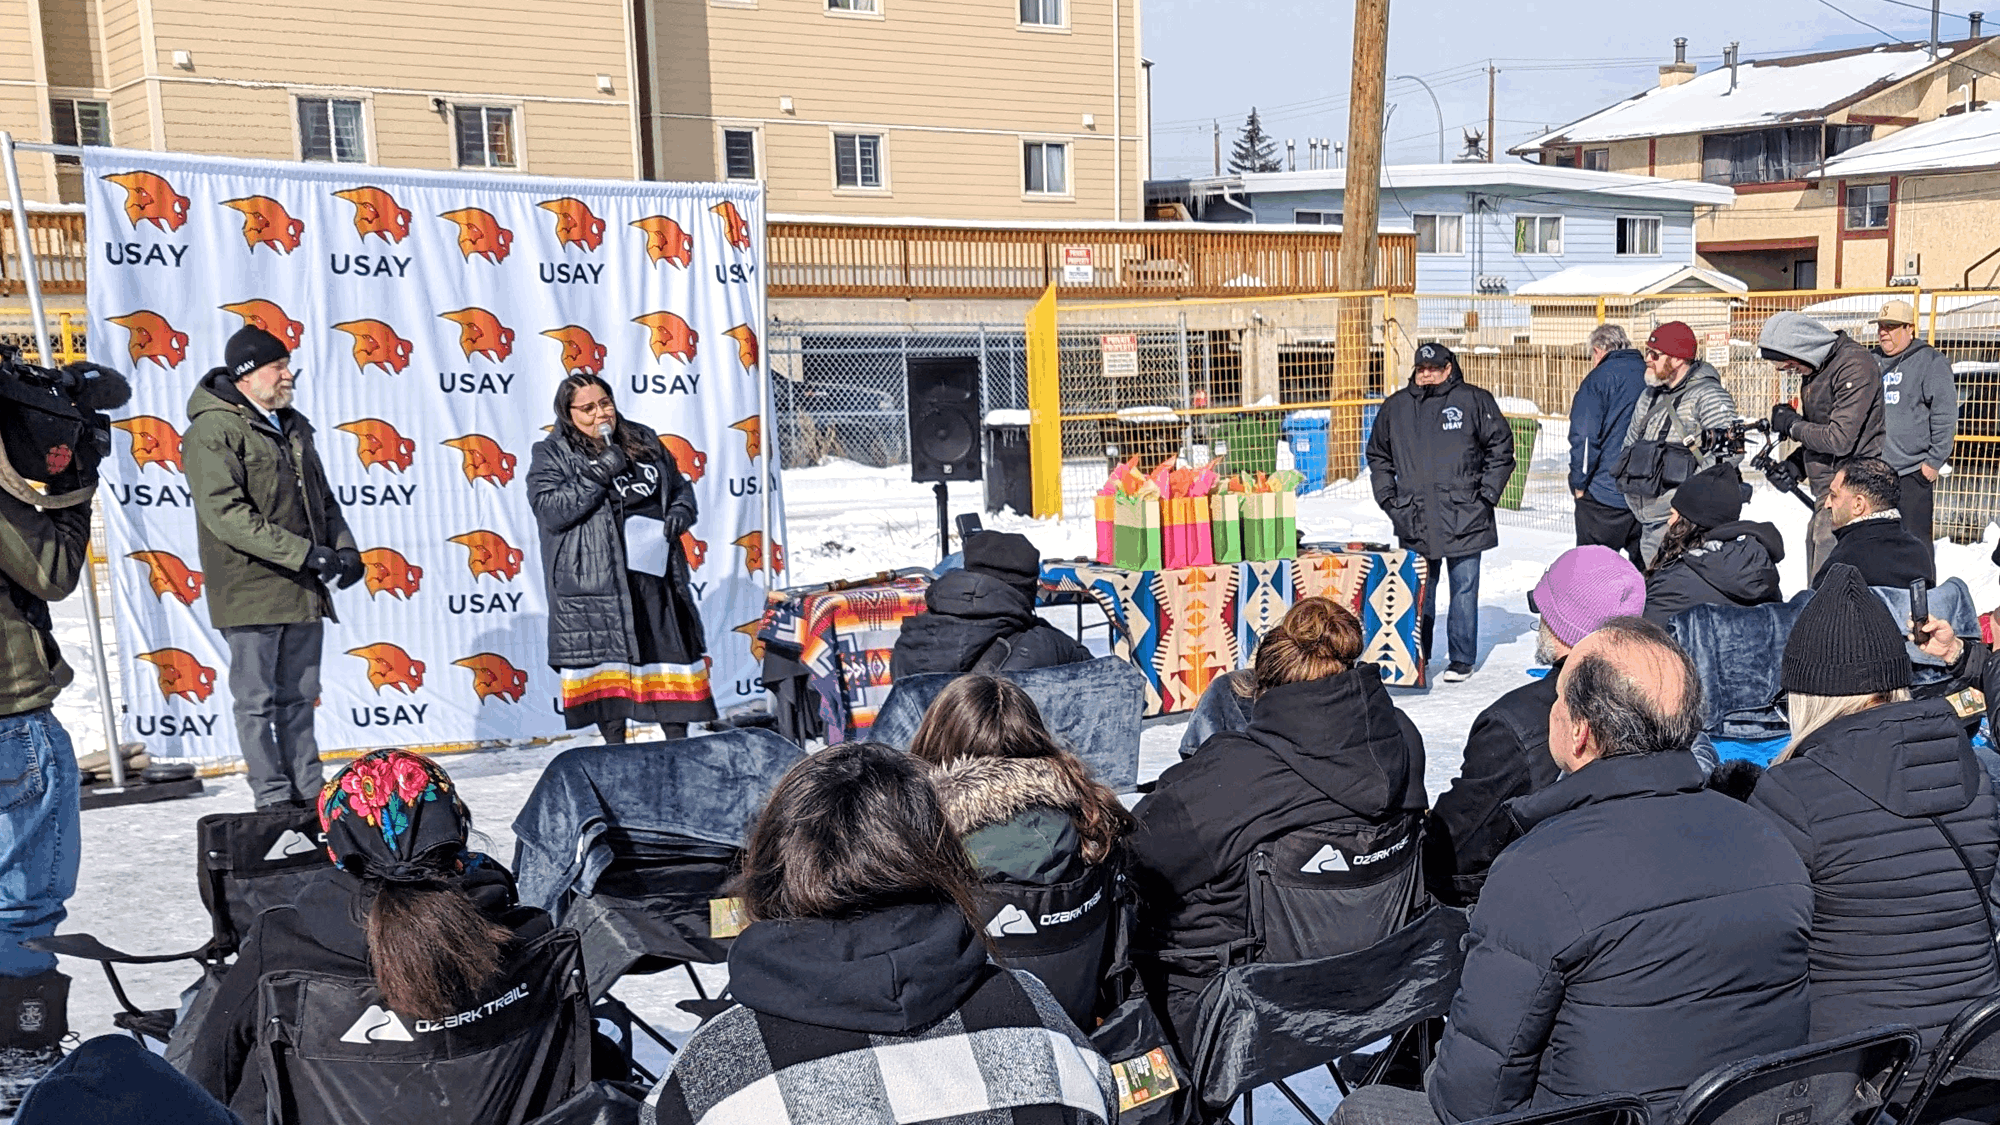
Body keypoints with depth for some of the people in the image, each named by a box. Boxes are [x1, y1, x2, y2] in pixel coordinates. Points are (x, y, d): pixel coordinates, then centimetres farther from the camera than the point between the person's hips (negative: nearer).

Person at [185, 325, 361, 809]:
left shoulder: (292, 425, 16)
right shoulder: (213, 431, -10)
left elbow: (322, 496, 22)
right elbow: (225, 514, -19)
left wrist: (343, 546, 3)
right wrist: (303, 553, -23)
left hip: (303, 589, 8)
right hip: (251, 590, -7)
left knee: (298, 697, 14)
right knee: (258, 701, 1)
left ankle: (308, 791, 21)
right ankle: (273, 798, 8)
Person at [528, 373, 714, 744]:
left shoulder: (644, 442, 15)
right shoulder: (551, 455, 2)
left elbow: (680, 486, 25)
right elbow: (548, 509, -12)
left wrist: (681, 512, 2)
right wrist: (599, 474, -18)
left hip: (657, 574, 4)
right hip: (594, 583, -4)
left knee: (672, 657, 6)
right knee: (609, 666, -3)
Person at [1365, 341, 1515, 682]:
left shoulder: (1474, 401, 2)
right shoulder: (1396, 407, 11)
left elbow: (1501, 448, 5)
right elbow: (1378, 456, 21)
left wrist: (1486, 494, -1)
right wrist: (1388, 498, 10)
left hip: (1464, 521, -2)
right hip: (1414, 522, 3)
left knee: (1464, 589, 2)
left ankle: (1462, 658, 12)